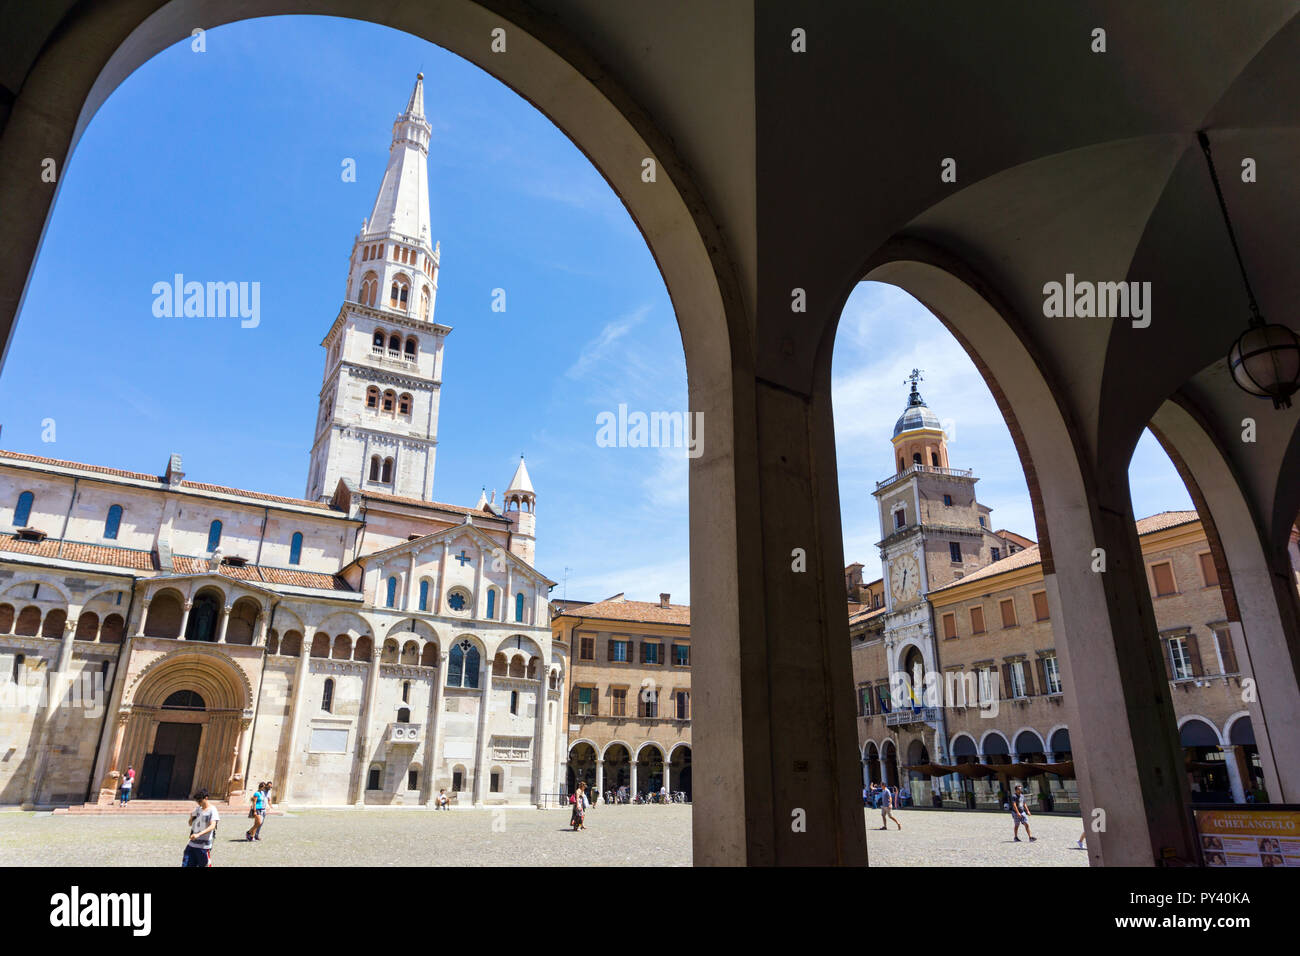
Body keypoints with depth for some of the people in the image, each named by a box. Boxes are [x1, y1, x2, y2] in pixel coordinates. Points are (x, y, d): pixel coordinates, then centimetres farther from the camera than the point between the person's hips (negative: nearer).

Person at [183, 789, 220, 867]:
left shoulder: (212, 810, -11)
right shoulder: (197, 809, 9)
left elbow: (212, 826, -22)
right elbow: (190, 824, 18)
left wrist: (198, 834, -34)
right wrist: (191, 816, -3)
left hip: (204, 846, -6)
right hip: (192, 844, 6)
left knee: (205, 865, 1)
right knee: (186, 864, 5)